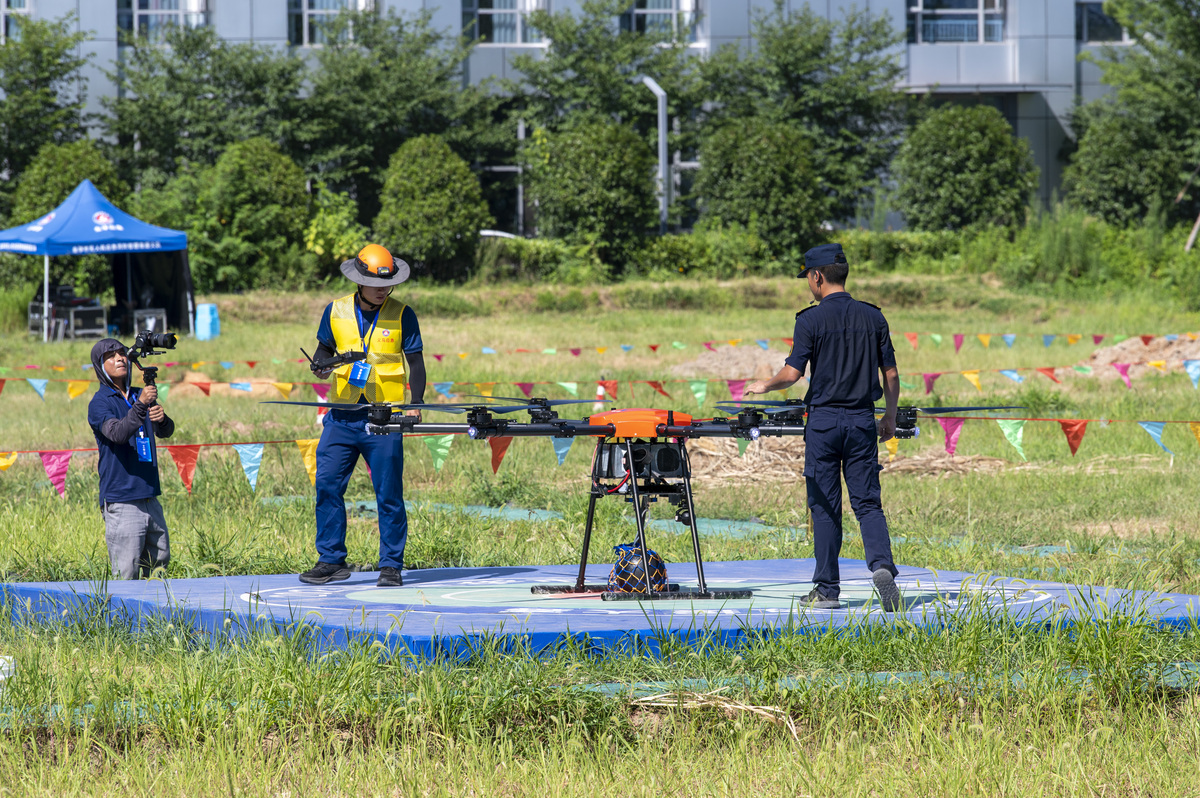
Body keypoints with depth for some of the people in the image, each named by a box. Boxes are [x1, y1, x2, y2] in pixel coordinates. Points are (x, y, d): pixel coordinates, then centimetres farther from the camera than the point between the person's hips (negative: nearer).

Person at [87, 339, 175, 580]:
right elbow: (118, 433, -23)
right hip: (121, 502, -7)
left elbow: (166, 432, 7)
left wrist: (162, 419, -16)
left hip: (149, 497, 7)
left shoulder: (141, 395, 15)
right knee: (126, 575, -10)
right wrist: (140, 406, -37)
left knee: (160, 559, 15)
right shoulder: (99, 403, -6)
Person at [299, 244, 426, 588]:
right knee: (327, 484, -2)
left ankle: (391, 565, 6)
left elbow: (416, 363, 4)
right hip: (342, 415, 3)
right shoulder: (336, 311, 7)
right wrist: (322, 366, -4)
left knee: (388, 493, -3)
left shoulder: (402, 315, 1)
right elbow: (324, 349, 19)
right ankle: (331, 560, 8)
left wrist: (416, 403, -9)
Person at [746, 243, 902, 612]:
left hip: (824, 420, -3)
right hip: (863, 421, 3)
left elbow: (792, 374, -11)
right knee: (867, 502, 4)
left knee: (825, 507, 5)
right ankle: (882, 565, -20)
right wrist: (890, 417, 19)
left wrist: (765, 385, 9)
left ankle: (827, 589, 8)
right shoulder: (873, 317, 4)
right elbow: (891, 374, 6)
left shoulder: (811, 320, -7)